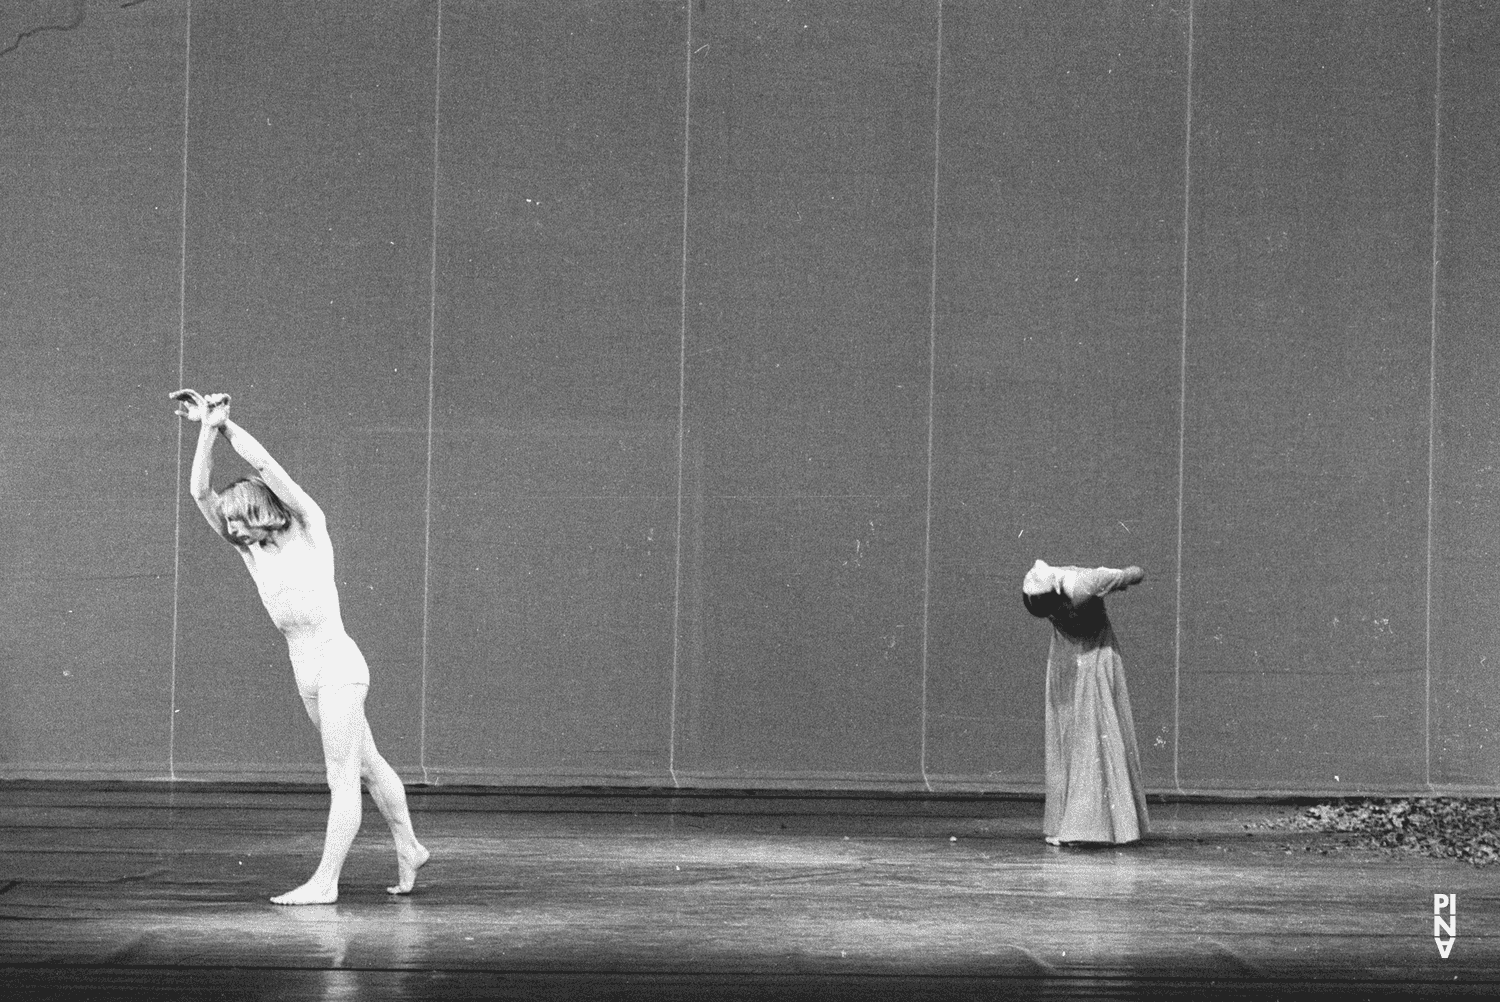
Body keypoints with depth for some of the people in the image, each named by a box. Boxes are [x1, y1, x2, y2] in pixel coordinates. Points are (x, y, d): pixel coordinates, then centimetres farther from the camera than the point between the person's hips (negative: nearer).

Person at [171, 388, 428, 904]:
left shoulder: (309, 529, -7)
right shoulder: (250, 550, 7)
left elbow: (265, 466, -18)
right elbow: (201, 493, -1)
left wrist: (227, 424, -13)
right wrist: (207, 431, -9)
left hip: (339, 666, -7)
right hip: (307, 676, 7)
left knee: (342, 778, -7)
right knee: (368, 765, 18)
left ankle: (325, 881, -10)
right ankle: (408, 848, 31)